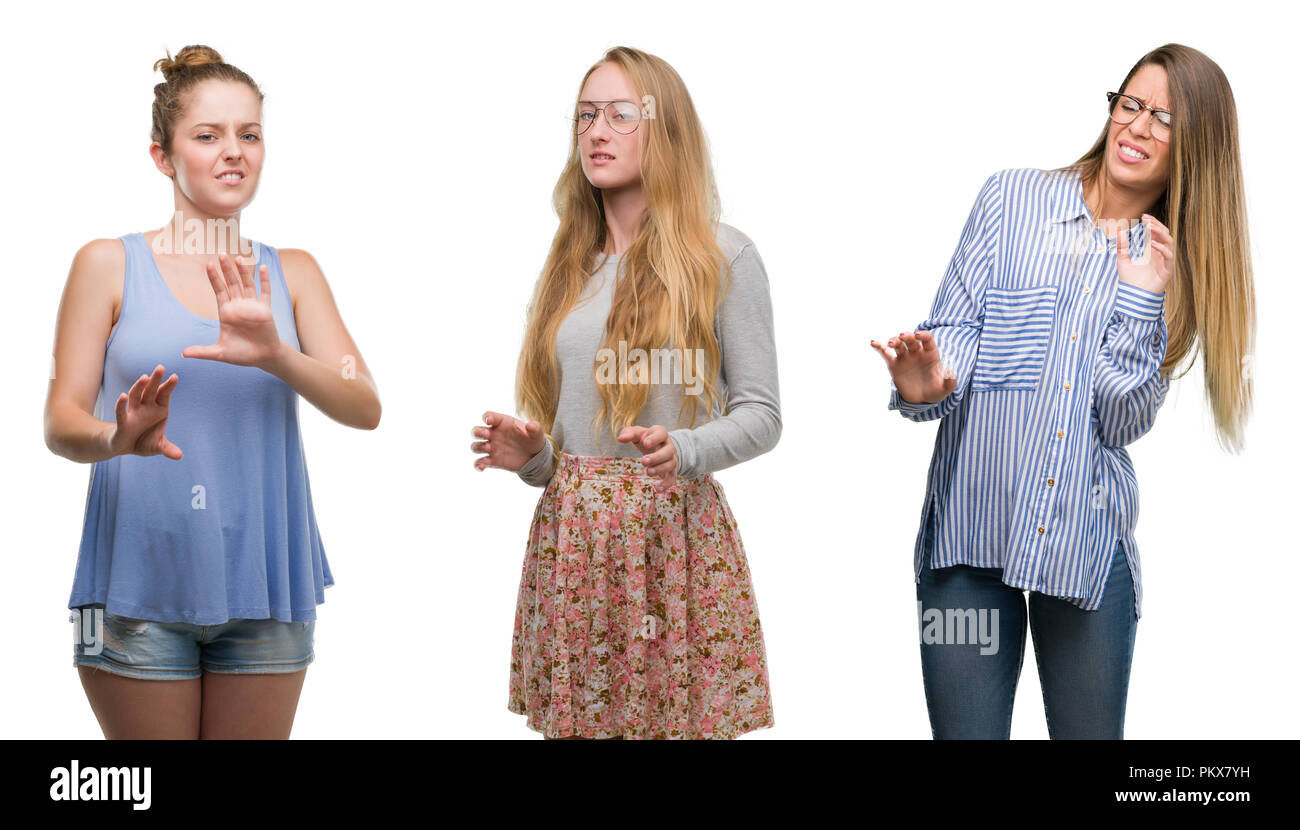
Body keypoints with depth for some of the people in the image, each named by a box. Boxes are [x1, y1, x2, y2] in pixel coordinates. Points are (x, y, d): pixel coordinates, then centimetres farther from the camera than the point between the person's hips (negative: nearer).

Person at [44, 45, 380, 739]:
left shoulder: (291, 273, 10)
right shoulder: (108, 264, 4)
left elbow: (365, 409, -2)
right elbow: (61, 421, -1)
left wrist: (275, 356, -21)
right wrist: (116, 437, -25)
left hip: (262, 581, 2)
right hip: (139, 582, -2)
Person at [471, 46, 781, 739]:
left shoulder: (721, 256, -2)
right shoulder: (571, 265, 13)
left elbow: (760, 414, -5)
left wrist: (682, 451, -22)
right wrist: (531, 455, -2)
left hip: (672, 532, -4)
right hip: (568, 532, 4)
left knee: (679, 721, -4)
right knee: (572, 721, 4)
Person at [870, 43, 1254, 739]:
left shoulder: (1177, 263, 10)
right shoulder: (1012, 198, 7)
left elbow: (1123, 421, 0)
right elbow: (954, 328, -3)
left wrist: (1140, 298, -9)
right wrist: (928, 384, -24)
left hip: (1089, 542, 2)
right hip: (971, 522, -1)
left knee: (1090, 730, 7)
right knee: (966, 732, -1)